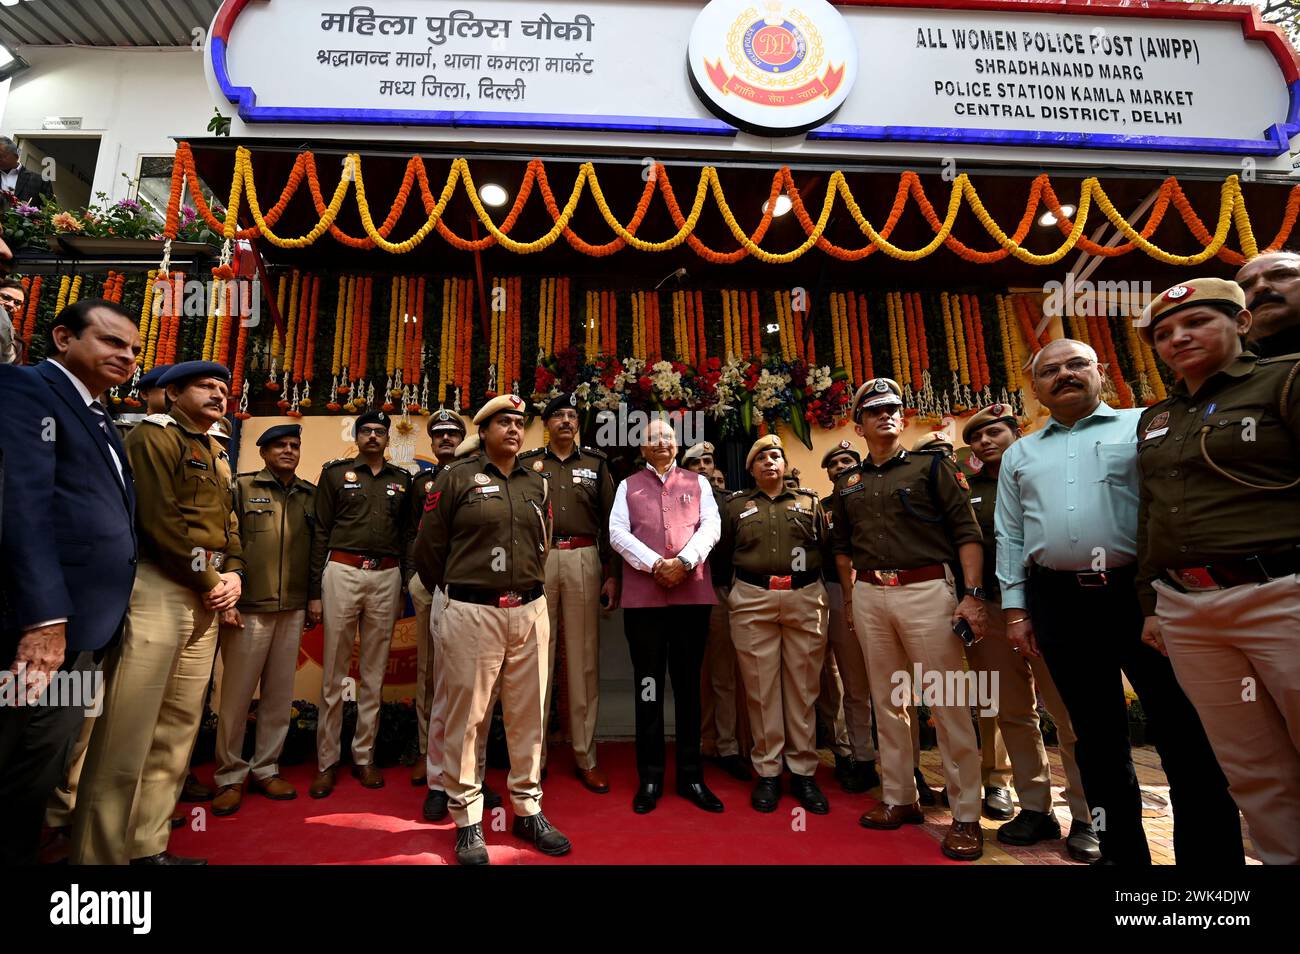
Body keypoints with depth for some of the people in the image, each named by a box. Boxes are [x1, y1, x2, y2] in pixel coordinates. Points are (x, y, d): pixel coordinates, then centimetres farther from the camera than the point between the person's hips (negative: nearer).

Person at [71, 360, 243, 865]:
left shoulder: (217, 456, 21)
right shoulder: (153, 436, -4)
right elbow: (161, 522, -14)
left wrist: (233, 575, 2)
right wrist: (210, 580, -10)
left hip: (204, 599, 8)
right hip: (157, 590, -8)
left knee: (177, 729, 11)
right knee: (126, 735, -6)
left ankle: (148, 846, 21)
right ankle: (99, 854, 5)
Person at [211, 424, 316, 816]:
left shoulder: (310, 495, 10)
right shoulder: (242, 487, 1)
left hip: (293, 610, 3)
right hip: (249, 607, -3)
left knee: (280, 694, 10)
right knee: (237, 694, 5)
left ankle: (265, 769, 24)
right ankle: (230, 776, 20)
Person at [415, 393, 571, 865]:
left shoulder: (537, 484, 12)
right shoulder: (457, 478, -1)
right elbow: (429, 545, 3)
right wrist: (447, 591, 12)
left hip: (531, 611, 4)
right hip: (472, 613, -4)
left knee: (529, 714, 11)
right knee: (468, 716, 4)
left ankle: (527, 809, 28)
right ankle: (467, 821, 22)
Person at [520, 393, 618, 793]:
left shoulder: (596, 463, 12)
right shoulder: (528, 463, 11)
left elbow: (608, 520, 8)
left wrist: (611, 574, 2)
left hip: (583, 560, 1)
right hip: (536, 560, 0)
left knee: (583, 657, 4)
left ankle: (586, 757, 13)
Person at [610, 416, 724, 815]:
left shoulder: (698, 482, 14)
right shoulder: (628, 486, 12)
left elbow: (711, 525, 2)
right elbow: (617, 533, 0)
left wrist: (684, 562, -14)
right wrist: (655, 565, -13)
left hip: (693, 594, 1)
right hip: (643, 597, 0)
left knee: (688, 685, 9)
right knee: (648, 686, 6)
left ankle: (691, 775, 21)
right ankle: (650, 777, 18)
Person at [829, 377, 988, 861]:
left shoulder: (931, 465, 2)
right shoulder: (848, 482, 13)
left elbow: (966, 531, -3)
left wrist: (972, 594, -12)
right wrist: (850, 599, 14)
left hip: (926, 589, -4)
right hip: (869, 595, 4)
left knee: (949, 703, 0)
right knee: (887, 701, 12)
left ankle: (966, 816, 13)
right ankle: (899, 798, 25)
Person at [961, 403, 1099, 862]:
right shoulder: (966, 490, 12)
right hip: (993, 610, 3)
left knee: (1070, 714, 1)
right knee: (1013, 714, 9)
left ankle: (1086, 818, 14)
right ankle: (1036, 808, 21)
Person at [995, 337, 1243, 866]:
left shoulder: (1144, 426, 7)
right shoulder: (1018, 455, 15)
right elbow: (1009, 537, 13)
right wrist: (1016, 609, 6)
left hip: (1141, 590, -2)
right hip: (1059, 602, 3)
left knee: (1184, 732, 2)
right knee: (1097, 734, 11)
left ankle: (1210, 853, 17)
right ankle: (1122, 851, 24)